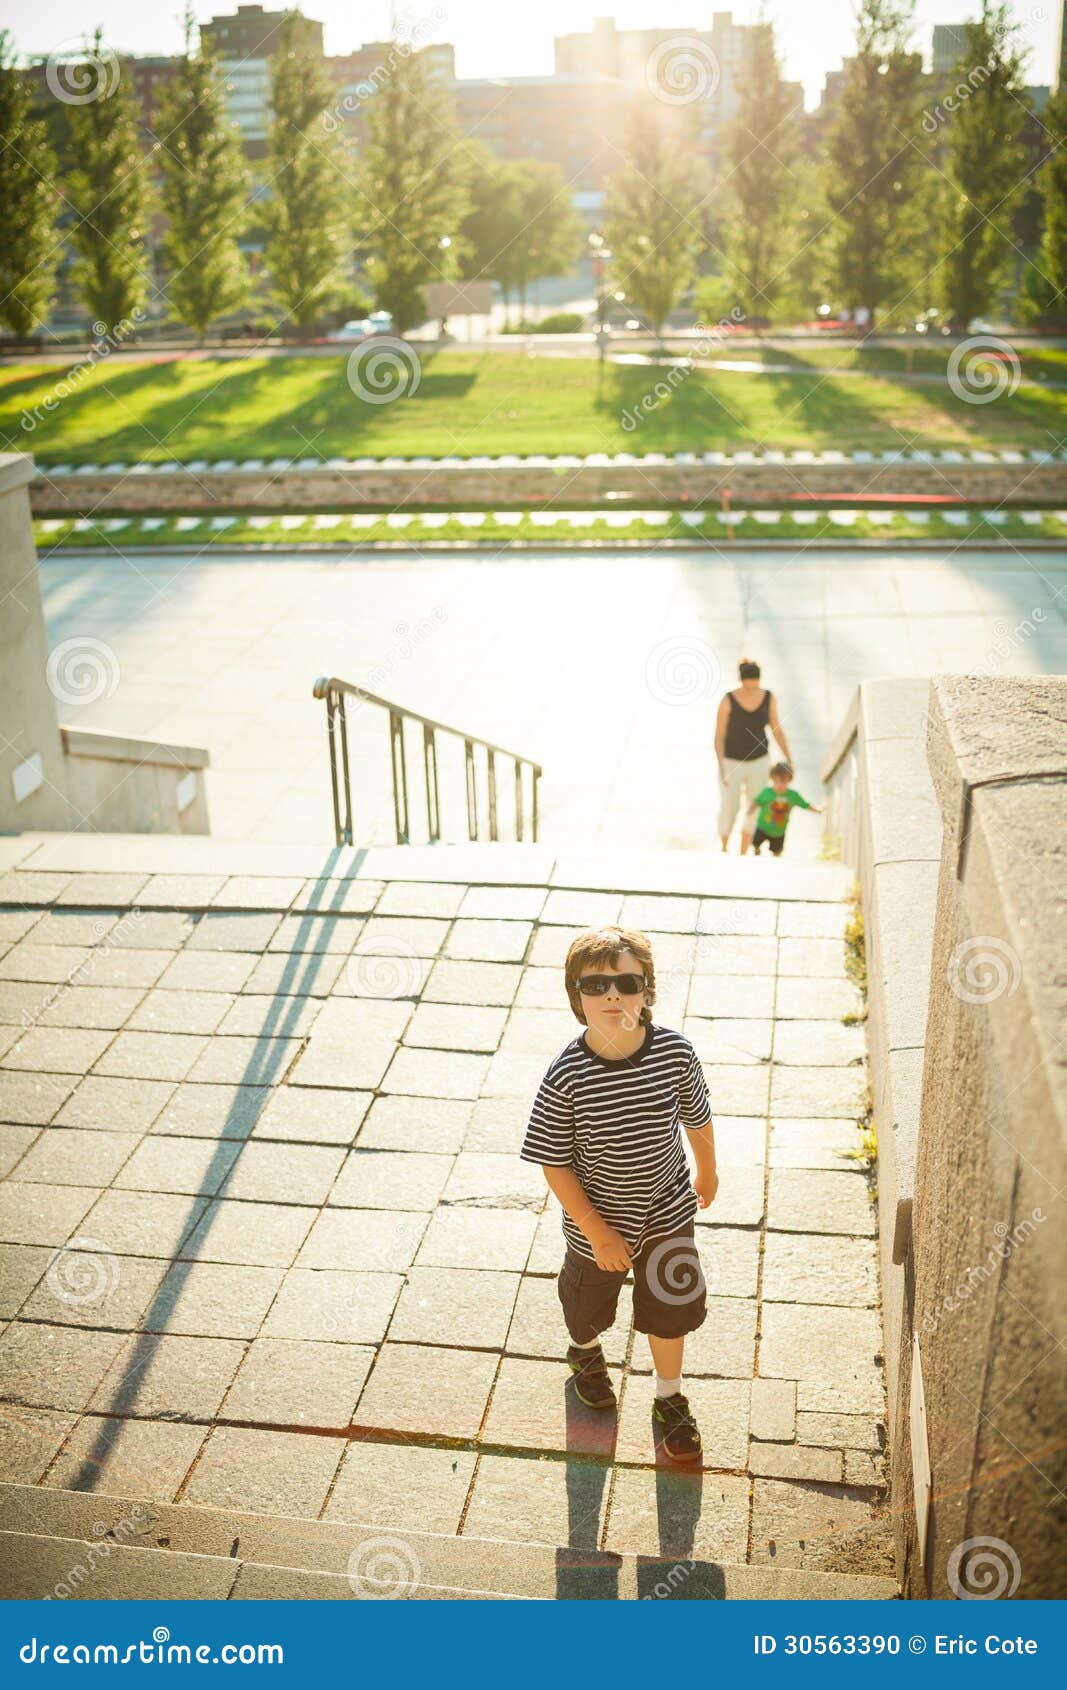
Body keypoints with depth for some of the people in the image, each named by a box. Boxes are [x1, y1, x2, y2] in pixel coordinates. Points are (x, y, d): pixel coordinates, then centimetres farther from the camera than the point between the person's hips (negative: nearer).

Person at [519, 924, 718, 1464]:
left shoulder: (675, 1051, -21)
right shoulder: (565, 1076, -29)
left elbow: (697, 1117, -2)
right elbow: (555, 1163, -19)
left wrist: (708, 1173, 14)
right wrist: (598, 1231, -17)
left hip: (667, 1212, 1)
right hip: (598, 1221, -1)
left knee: (669, 1309, 19)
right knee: (589, 1306, 26)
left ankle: (670, 1399, 47)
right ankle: (586, 1353, 61)